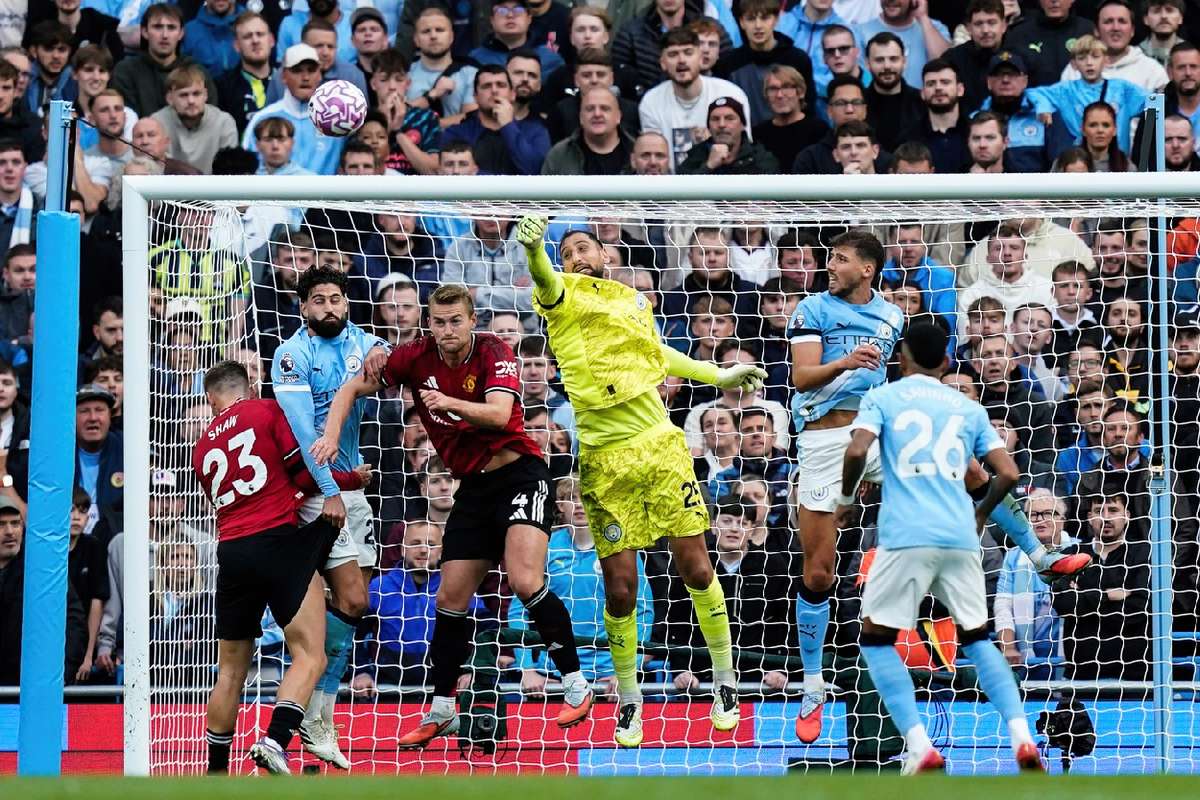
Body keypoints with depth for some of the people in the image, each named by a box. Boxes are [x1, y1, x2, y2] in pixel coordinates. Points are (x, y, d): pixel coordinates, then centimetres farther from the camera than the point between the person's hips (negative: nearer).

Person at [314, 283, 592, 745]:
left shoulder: (493, 352, -13)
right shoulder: (417, 358, -1)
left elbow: (499, 414, -28)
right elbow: (352, 390, 6)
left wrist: (452, 403, -44)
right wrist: (332, 434, -11)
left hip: (520, 474, -6)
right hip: (473, 487, 6)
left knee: (525, 581, -24)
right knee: (450, 598, 5)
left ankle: (575, 684, -13)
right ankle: (441, 711, 16)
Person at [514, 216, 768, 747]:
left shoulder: (634, 301, 14)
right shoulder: (563, 298, 0)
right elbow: (546, 281, -25)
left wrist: (719, 377, 44)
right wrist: (535, 249, -48)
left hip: (661, 445, 3)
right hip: (604, 461, -3)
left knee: (697, 569, 1)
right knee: (620, 589, -2)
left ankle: (724, 679, 19)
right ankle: (629, 700, 15)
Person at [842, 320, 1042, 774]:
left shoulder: (882, 398, 8)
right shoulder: (969, 409, 18)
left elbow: (857, 451, -8)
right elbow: (1008, 474, 11)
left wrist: (846, 498, 10)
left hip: (905, 537, -3)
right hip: (960, 538, 3)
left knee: (876, 638, 10)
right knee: (977, 638, 18)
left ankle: (920, 748, -6)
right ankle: (1022, 738, -1)